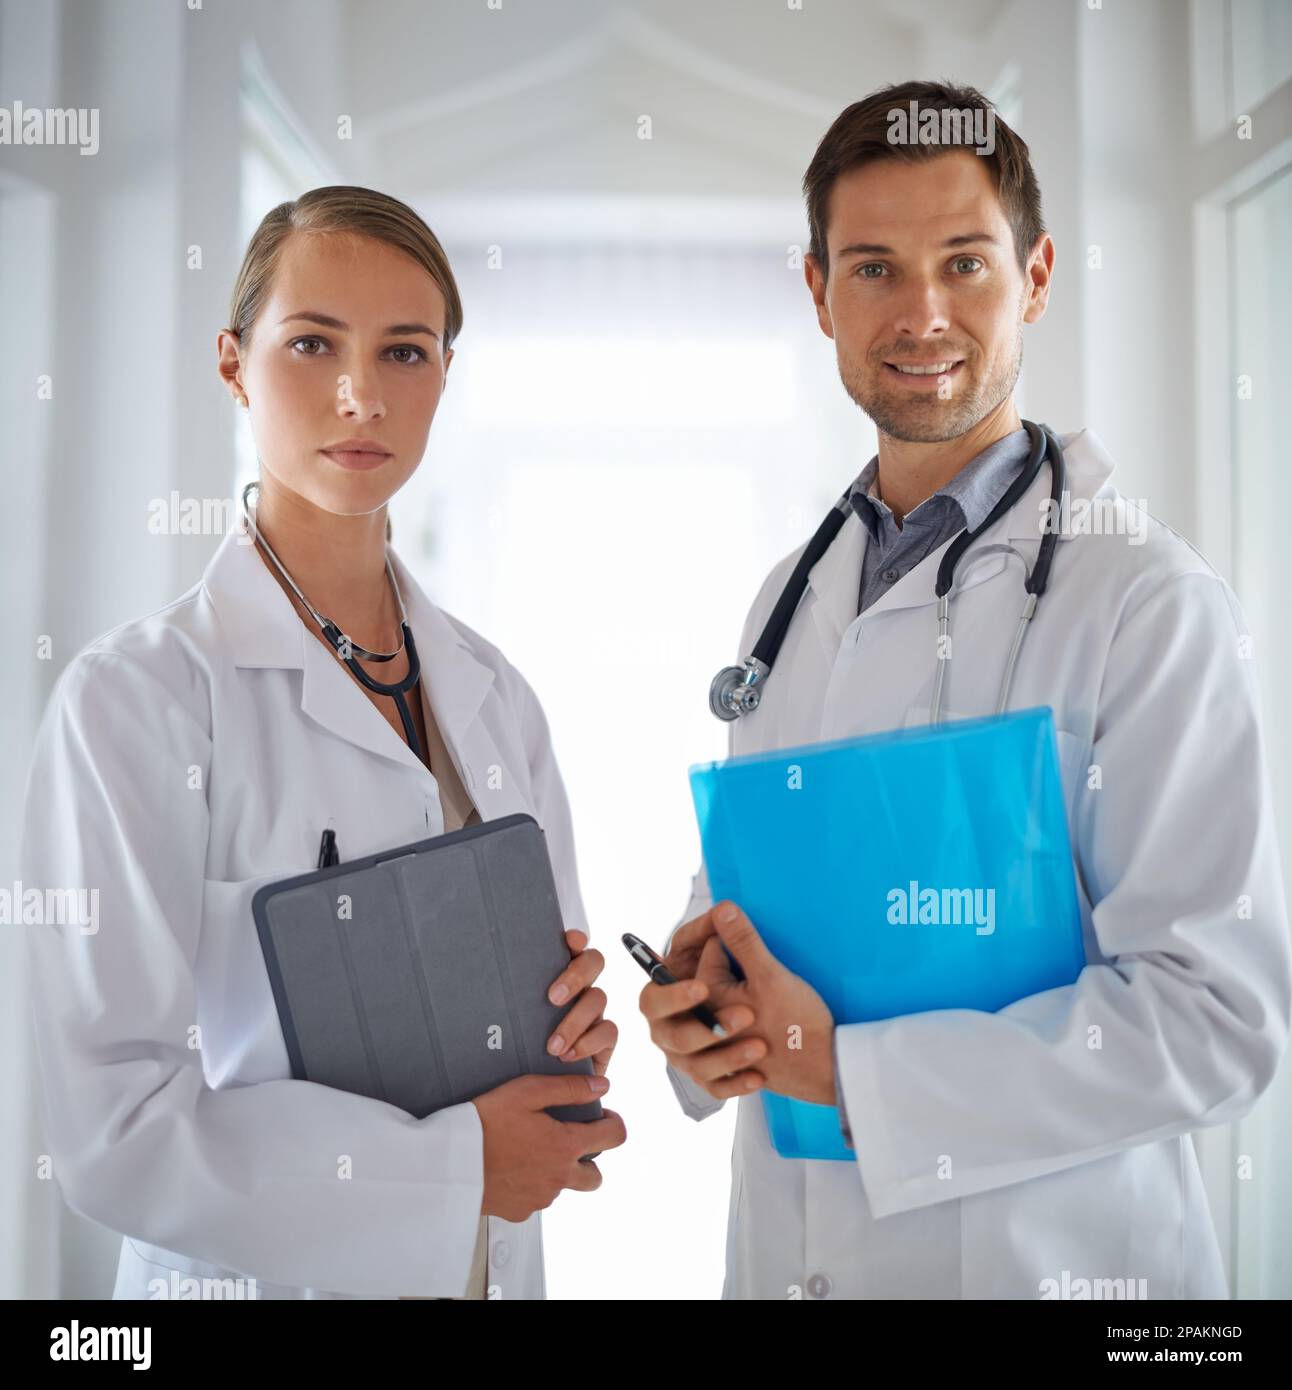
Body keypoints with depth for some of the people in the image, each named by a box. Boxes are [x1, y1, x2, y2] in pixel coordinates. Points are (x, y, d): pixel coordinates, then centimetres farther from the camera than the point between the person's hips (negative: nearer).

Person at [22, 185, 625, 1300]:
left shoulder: (494, 694, 1)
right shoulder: (131, 698, -17)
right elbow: (115, 1134, -20)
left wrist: (574, 1026, -11)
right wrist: (457, 1164, -18)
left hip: (491, 1260, 5)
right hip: (258, 1272, -5)